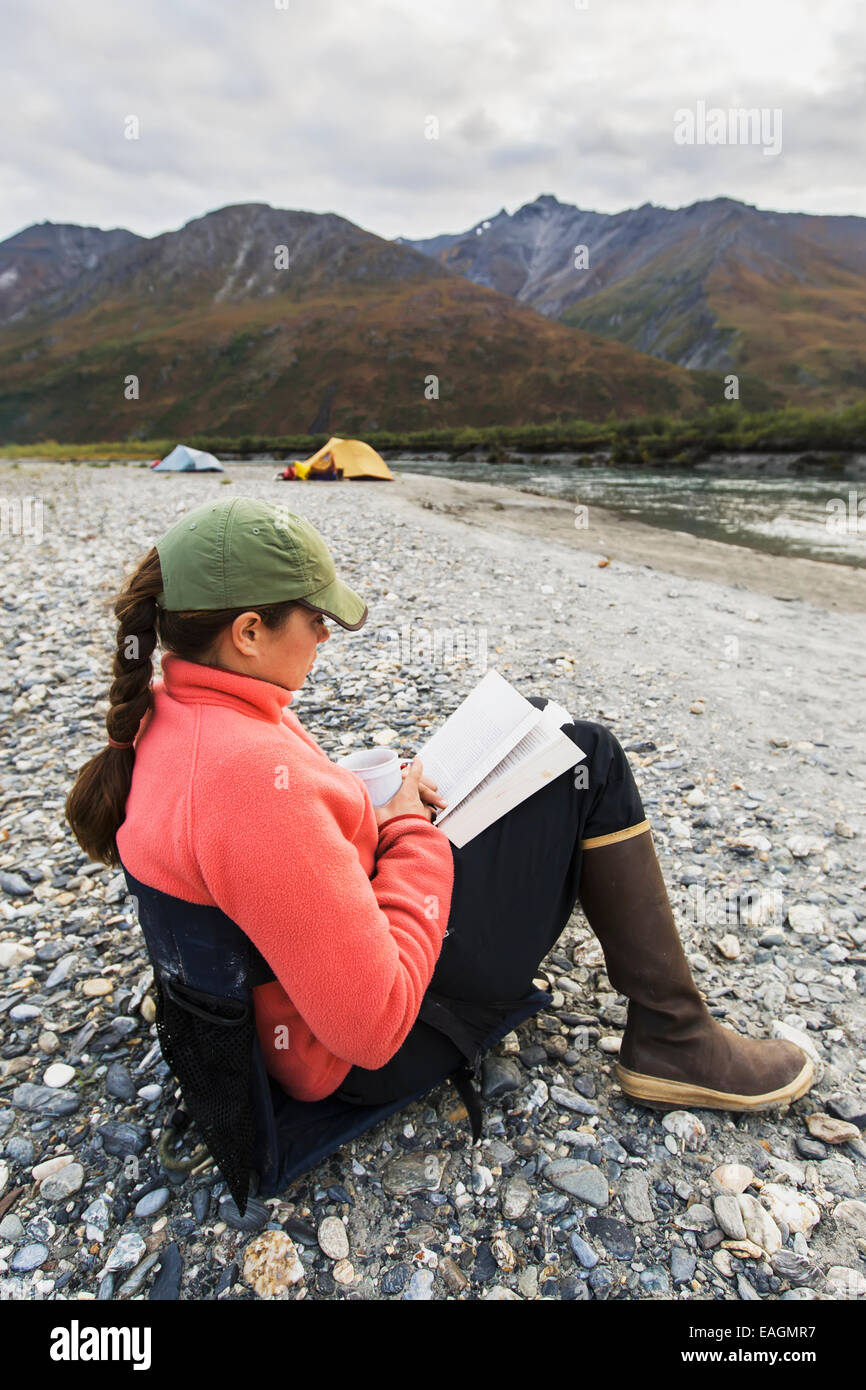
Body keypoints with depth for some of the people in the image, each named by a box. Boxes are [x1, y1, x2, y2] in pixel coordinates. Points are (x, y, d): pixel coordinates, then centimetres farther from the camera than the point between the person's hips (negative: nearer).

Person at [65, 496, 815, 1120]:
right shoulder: (250, 776, -36)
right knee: (592, 760, -7)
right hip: (376, 1058, -9)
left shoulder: (166, 713, -5)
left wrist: (382, 817, 1)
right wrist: (412, 833, -20)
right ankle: (674, 1042, 8)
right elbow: (375, 1024, -31)